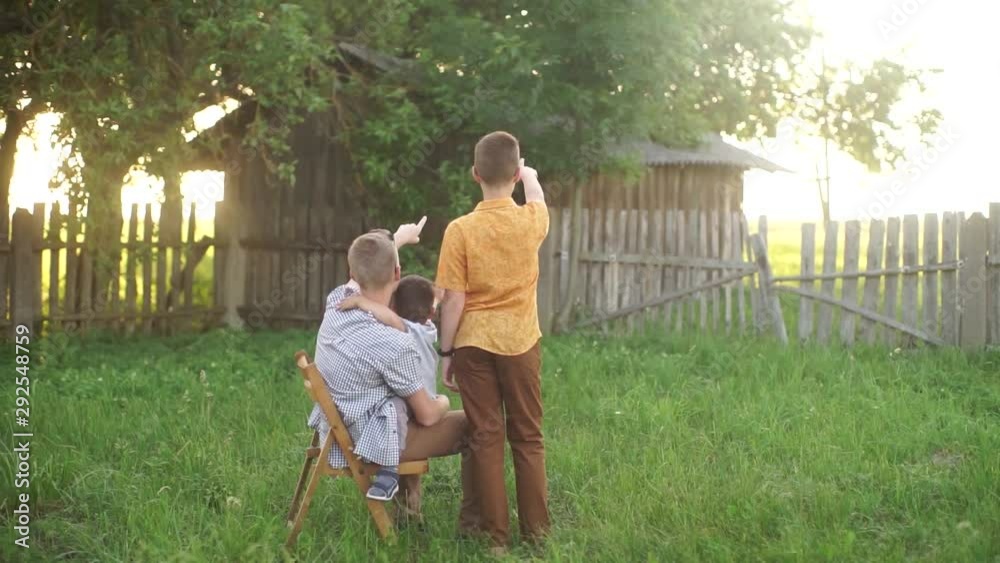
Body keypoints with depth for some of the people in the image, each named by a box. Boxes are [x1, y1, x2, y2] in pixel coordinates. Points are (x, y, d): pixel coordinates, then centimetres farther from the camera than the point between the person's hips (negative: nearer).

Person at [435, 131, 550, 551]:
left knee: (486, 438, 5)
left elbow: (454, 300, -10)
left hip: (475, 344, -2)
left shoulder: (460, 230, -12)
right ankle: (535, 529, 16)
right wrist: (530, 178, 44)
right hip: (521, 343, 2)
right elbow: (537, 198, 22)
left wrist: (446, 352, 0)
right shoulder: (531, 221, -4)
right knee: (528, 437, 11)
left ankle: (496, 535, 9)